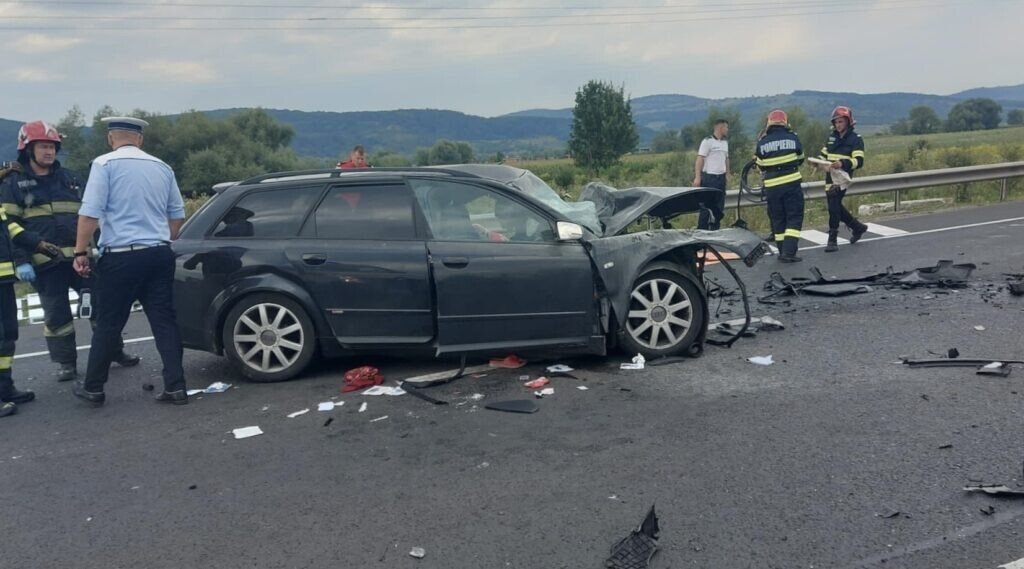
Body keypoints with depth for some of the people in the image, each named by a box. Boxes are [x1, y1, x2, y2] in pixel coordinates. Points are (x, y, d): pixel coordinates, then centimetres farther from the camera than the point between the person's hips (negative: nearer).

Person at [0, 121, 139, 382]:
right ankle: (65, 363, 15)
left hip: (79, 256, 4)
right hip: (45, 262, -4)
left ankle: (114, 351, 19)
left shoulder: (68, 178, 17)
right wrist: (37, 243, -18)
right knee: (56, 314, 2)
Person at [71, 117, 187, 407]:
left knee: (108, 324, 6)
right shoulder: (162, 167, 11)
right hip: (159, 255, 4)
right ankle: (175, 386, 2)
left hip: (122, 257, -4)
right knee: (163, 321, 5)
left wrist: (80, 252, -6)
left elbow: (90, 212, -11)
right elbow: (177, 215, 14)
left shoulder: (105, 164, -4)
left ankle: (93, 388, 18)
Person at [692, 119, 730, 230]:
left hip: (721, 178, 7)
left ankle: (715, 229, 19)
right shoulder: (707, 141, -9)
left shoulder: (725, 142, 15)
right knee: (707, 205, -6)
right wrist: (697, 177, -19)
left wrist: (727, 174, 14)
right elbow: (700, 159, -13)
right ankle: (701, 230, -1)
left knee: (719, 206, 11)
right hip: (709, 178, -7)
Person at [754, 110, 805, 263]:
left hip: (772, 186, 2)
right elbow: (800, 159, 11)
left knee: (778, 219, 11)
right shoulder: (793, 137, -3)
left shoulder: (762, 142, -1)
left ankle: (783, 251, 14)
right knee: (794, 217, 2)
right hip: (792, 183, -2)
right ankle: (789, 252, -9)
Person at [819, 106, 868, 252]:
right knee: (836, 207, 15)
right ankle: (858, 228, 37)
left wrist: (843, 163, -32)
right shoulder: (831, 137, 14)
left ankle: (833, 240, -10)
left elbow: (859, 161, -14)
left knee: (834, 206, -17)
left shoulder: (856, 139, -6)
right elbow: (824, 154, 25)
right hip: (830, 176, 7)